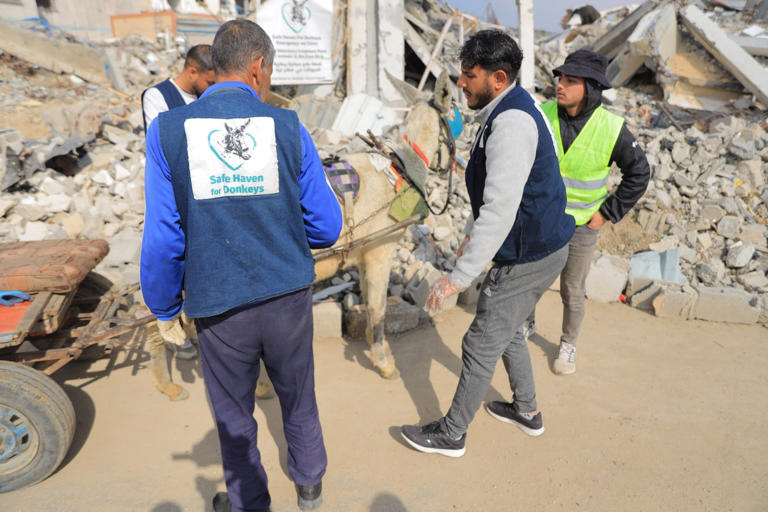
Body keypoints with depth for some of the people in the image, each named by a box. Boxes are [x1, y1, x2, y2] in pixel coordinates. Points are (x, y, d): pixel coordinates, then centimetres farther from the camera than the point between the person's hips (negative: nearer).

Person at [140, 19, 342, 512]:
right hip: (289, 297, 1)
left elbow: (163, 240, -9)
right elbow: (326, 228, -4)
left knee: (234, 416, 20)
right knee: (298, 397, 24)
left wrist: (163, 305, 8)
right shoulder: (288, 128, -8)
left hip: (219, 307, -1)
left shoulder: (169, 130, -9)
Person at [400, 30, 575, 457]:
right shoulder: (514, 110, 9)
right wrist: (471, 231, 27)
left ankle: (451, 434, 20)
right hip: (544, 247, 10)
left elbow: (500, 212, -31)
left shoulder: (511, 124, -25)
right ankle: (527, 411, 42)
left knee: (481, 345, 3)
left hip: (527, 257, -10)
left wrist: (459, 277, -29)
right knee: (506, 331, 25)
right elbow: (494, 192, 21)